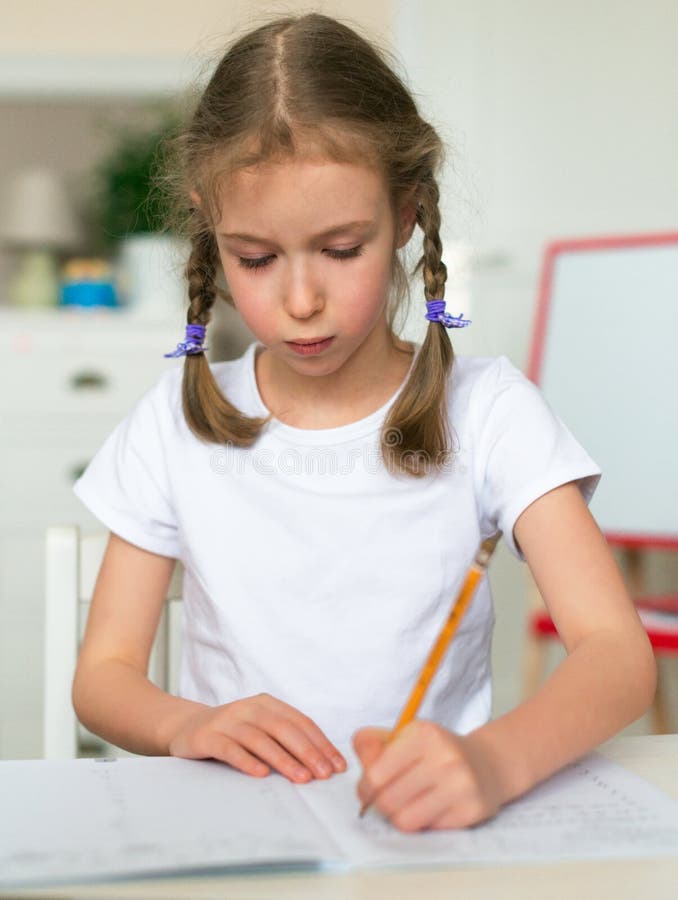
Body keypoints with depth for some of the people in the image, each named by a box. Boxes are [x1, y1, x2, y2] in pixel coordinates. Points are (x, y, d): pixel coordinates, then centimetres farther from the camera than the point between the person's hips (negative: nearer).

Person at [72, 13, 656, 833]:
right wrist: (185, 724, -19)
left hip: (428, 823, -1)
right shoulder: (178, 419, 2)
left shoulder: (485, 410, -4)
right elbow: (103, 673, 4)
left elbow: (619, 651, -13)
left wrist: (493, 760, -34)